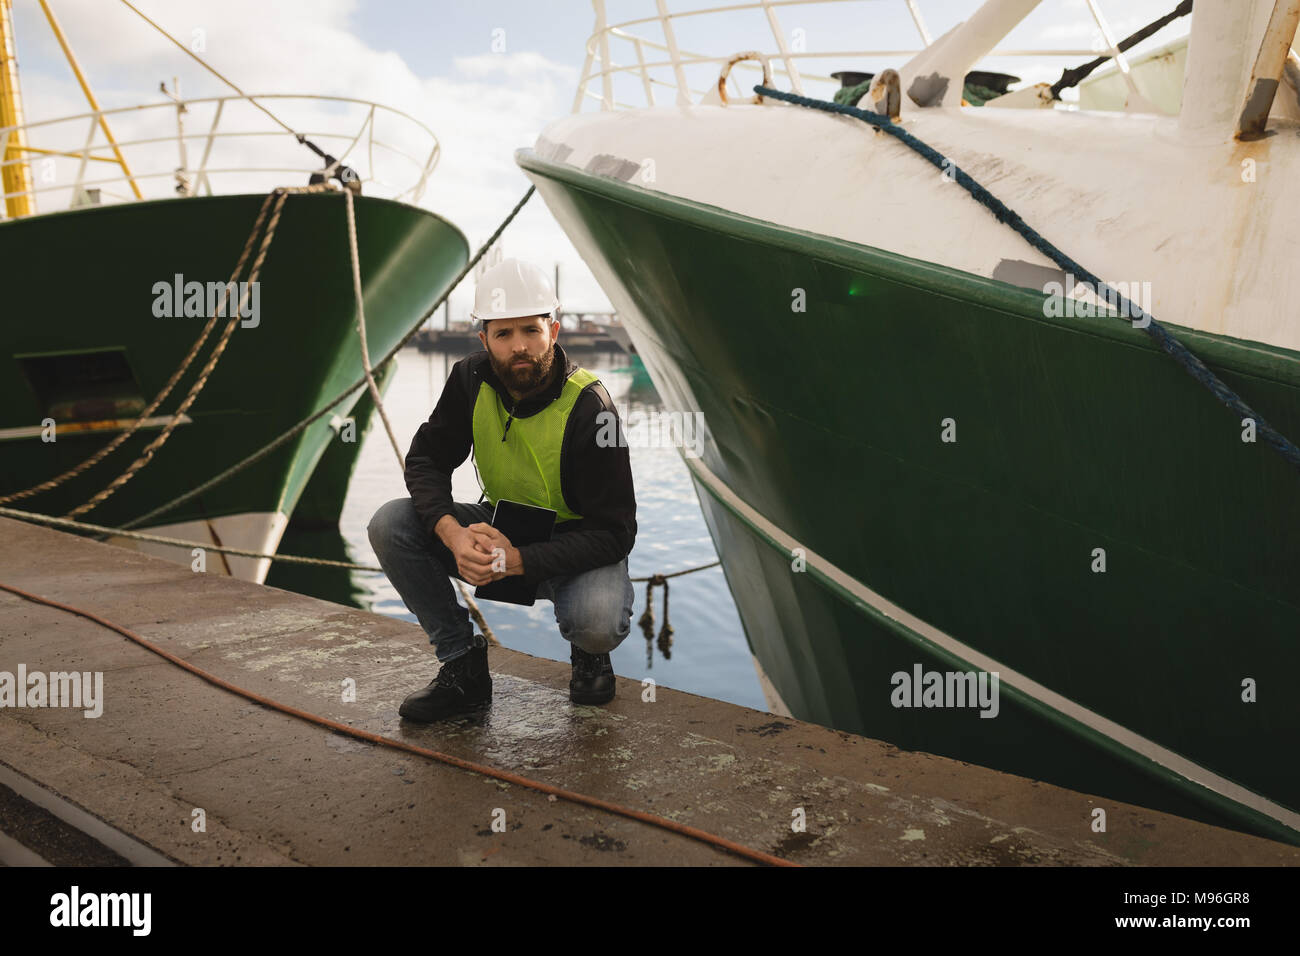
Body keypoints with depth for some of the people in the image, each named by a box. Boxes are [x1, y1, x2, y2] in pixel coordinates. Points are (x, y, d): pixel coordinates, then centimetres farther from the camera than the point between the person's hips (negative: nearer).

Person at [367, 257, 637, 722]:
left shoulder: (589, 408, -24)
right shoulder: (472, 379, -10)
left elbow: (614, 533, -24)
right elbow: (426, 460, -7)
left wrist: (520, 560, -35)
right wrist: (452, 534, -28)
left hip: (580, 547, -5)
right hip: (499, 529, 5)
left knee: (598, 623, -37)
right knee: (390, 524, -16)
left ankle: (589, 652, 5)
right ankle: (463, 667, -3)